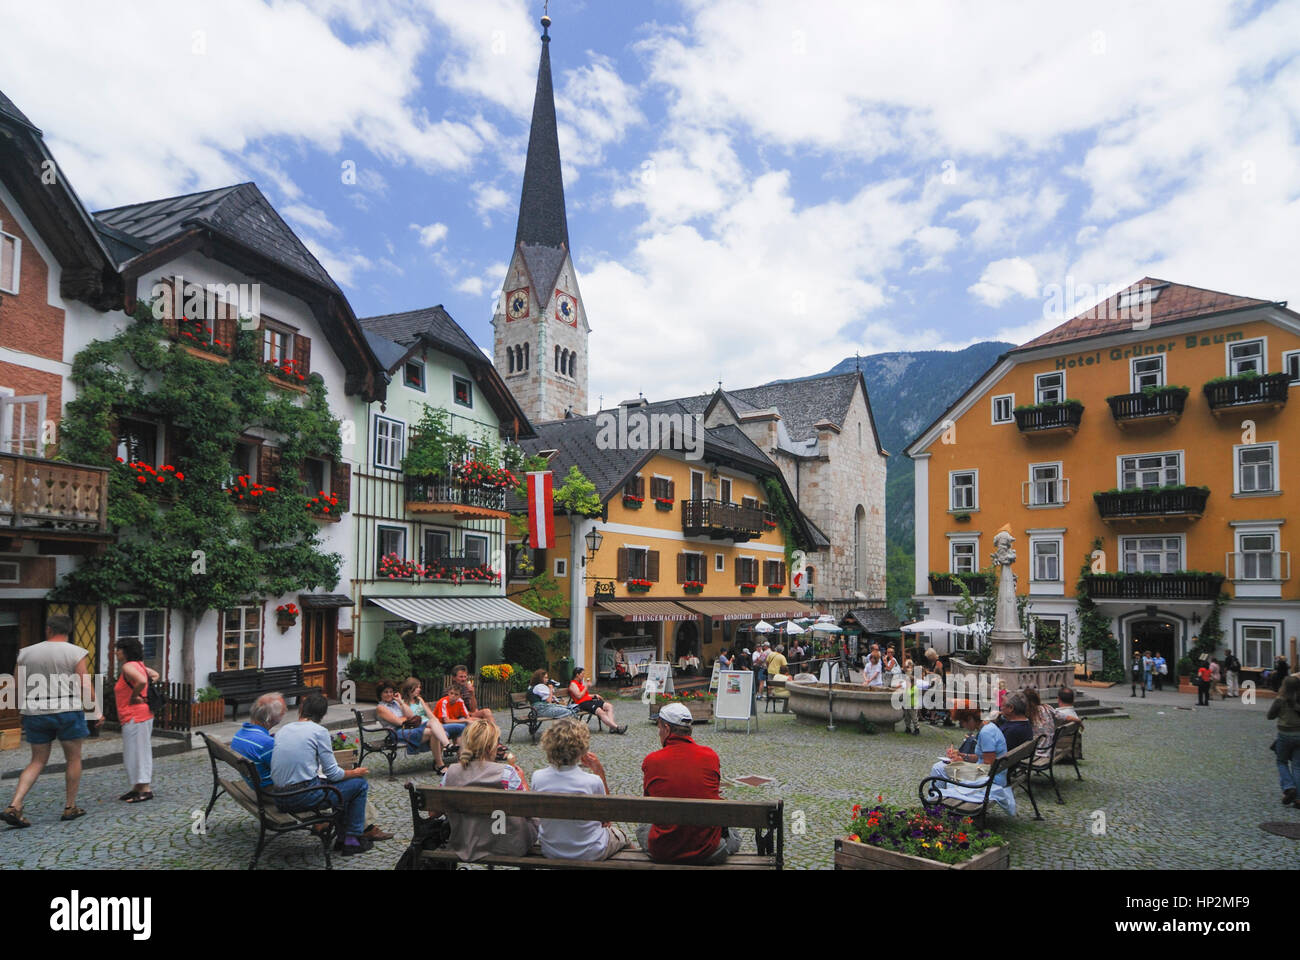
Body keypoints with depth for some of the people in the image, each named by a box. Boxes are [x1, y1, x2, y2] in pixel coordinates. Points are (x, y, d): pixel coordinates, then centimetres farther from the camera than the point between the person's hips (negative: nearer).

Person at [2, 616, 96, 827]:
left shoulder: (26, 653, 6)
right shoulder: (75, 653, -5)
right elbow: (84, 686, -8)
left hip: (34, 713, 4)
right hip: (67, 711, -4)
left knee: (38, 761, 14)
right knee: (73, 758, 10)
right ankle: (70, 807, 15)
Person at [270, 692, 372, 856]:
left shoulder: (283, 729, 11)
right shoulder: (319, 731, -8)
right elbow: (332, 773, -8)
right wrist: (355, 772, 11)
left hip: (280, 800, 7)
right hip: (304, 797, -7)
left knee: (343, 782, 28)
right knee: (360, 783, 9)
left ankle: (342, 837, 32)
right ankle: (353, 840, 14)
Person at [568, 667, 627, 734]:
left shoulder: (581, 683, 25)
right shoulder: (573, 684, -3)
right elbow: (579, 696, -15)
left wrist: (595, 696, 13)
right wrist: (586, 686, -7)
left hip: (589, 700, 9)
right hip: (582, 704, -9)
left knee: (609, 706, -11)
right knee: (600, 712, -31)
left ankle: (612, 727, -30)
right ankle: (617, 728, -37)